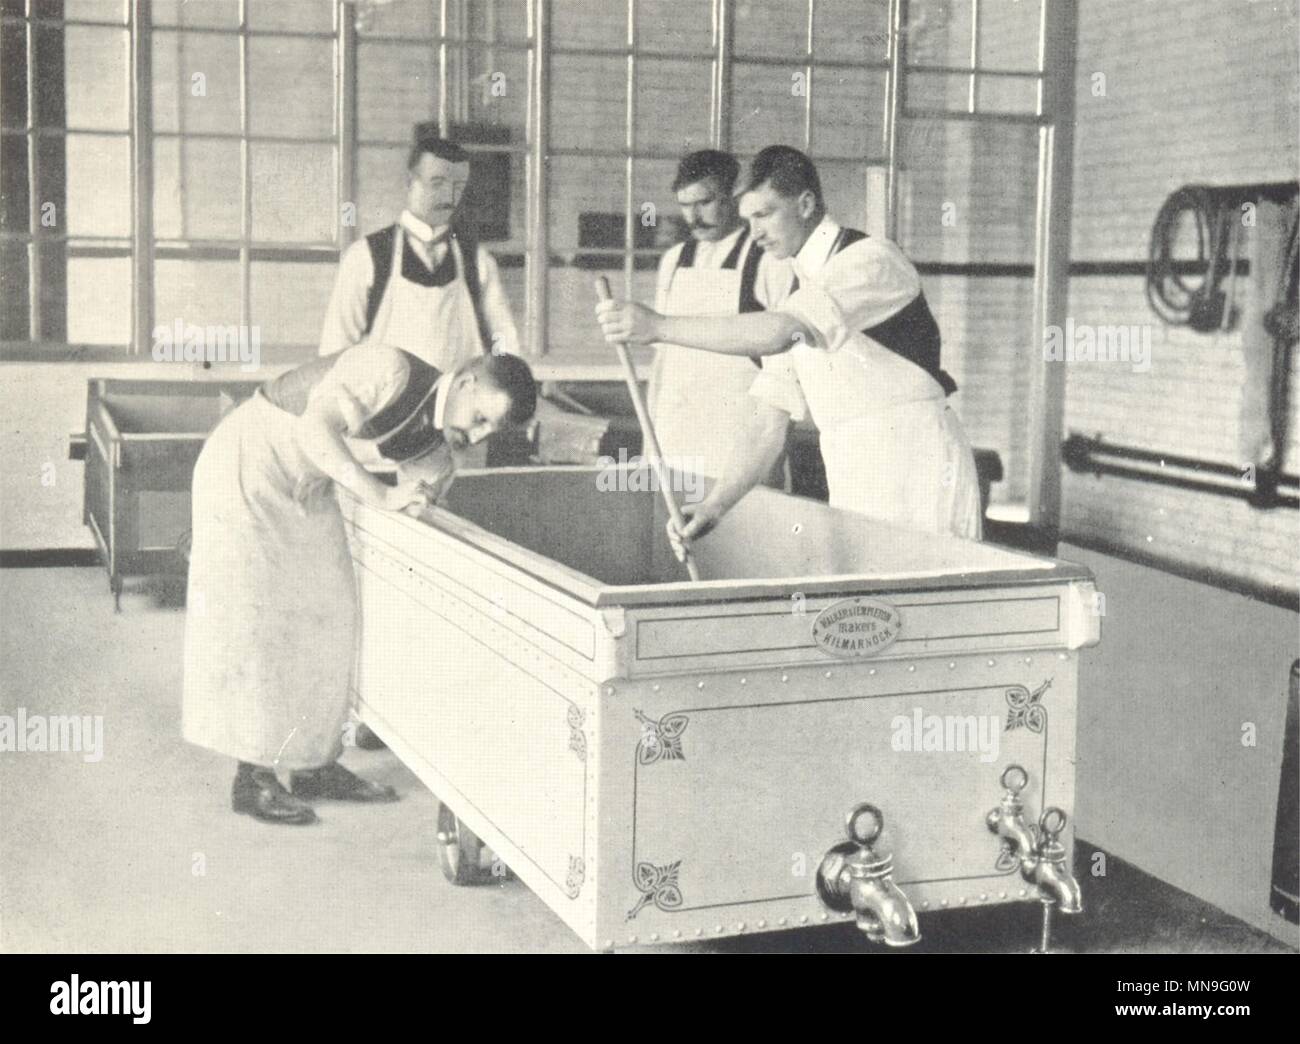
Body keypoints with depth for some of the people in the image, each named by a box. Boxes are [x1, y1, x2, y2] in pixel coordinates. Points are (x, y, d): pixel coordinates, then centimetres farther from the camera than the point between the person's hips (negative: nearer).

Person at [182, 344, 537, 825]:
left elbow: (419, 501, 1)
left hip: (305, 487, 9)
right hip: (247, 467, -9)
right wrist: (382, 495, -36)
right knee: (255, 620, -6)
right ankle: (253, 780, 1)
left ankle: (315, 765, 18)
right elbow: (315, 427, -34)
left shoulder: (436, 430, -3)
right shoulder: (389, 369, -28)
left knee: (324, 614, 9)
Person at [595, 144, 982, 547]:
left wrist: (658, 326, -30)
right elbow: (769, 420, 7)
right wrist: (716, 505, -5)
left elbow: (776, 332, -28)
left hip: (918, 480, -7)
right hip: (853, 486, 7)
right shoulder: (794, 293, 12)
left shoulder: (873, 260, -12)